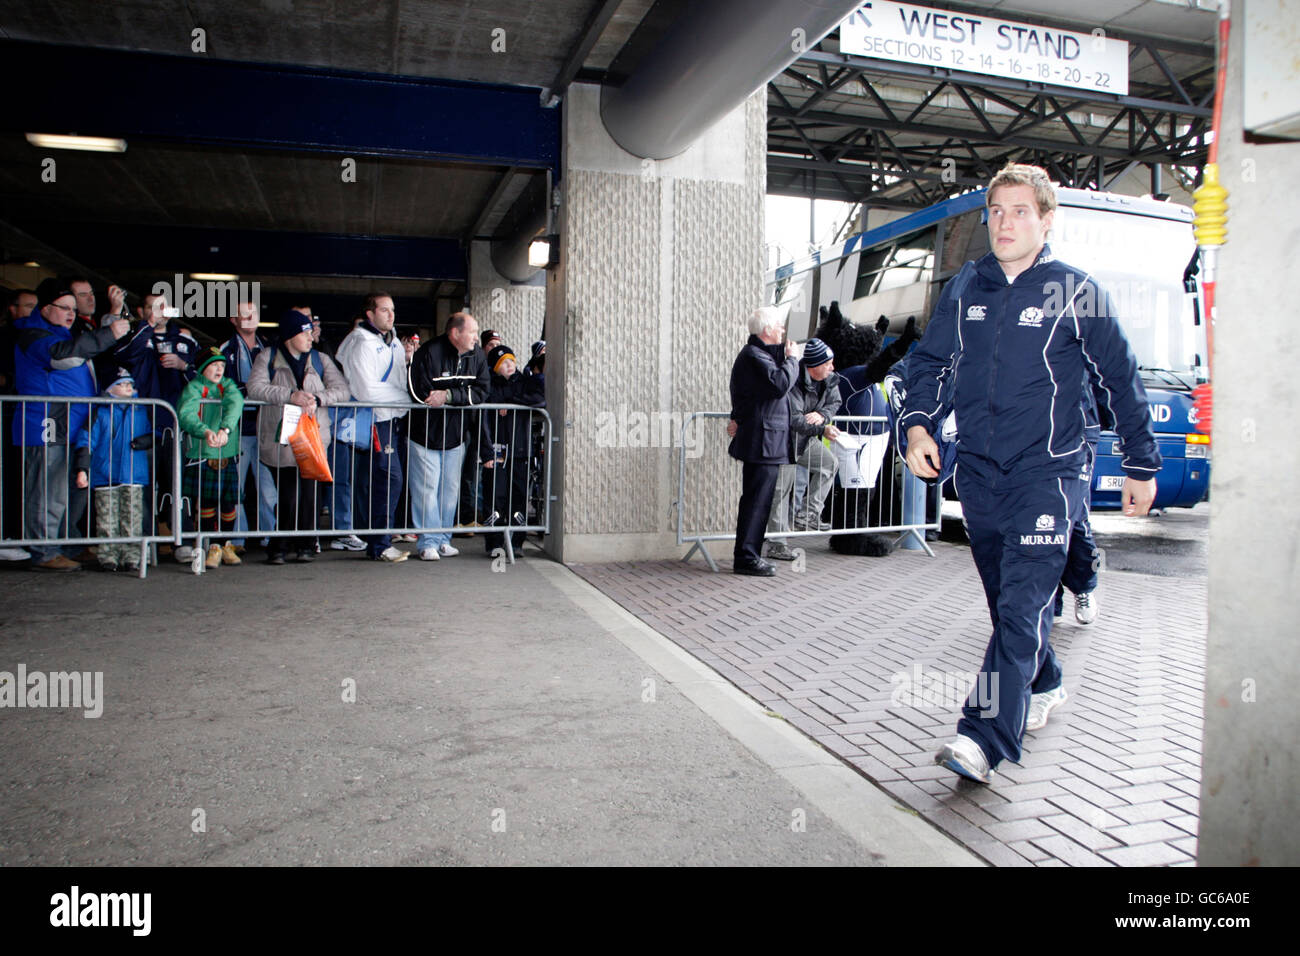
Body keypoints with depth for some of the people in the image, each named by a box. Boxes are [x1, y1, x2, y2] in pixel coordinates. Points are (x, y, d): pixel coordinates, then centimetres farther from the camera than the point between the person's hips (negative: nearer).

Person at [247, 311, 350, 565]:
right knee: (288, 496, -8)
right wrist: (290, 395, -19)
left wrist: (317, 399, -16)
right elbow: (255, 388, -8)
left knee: (311, 493, -6)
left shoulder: (321, 360, 15)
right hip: (279, 437, -2)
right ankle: (278, 547, 8)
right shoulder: (268, 357, 9)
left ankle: (306, 545, 9)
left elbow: (341, 389, 2)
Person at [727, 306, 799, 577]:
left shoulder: (761, 353, 20)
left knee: (759, 500, 13)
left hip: (766, 442, 11)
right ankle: (746, 559, -3)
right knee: (756, 500, -8)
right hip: (762, 442, -11)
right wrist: (792, 358, -10)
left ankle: (749, 555, 20)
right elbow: (780, 383, -26)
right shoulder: (753, 355, -14)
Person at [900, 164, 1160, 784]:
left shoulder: (1075, 292, -1)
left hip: (1048, 471, -5)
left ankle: (985, 738, -17)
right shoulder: (965, 289, 9)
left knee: (1022, 603, -14)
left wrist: (1141, 464, 8)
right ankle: (1043, 687, 39)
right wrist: (918, 424, -5)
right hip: (977, 472, 5)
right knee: (1006, 597, 16)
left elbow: (1121, 380, 5)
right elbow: (931, 362, 13)